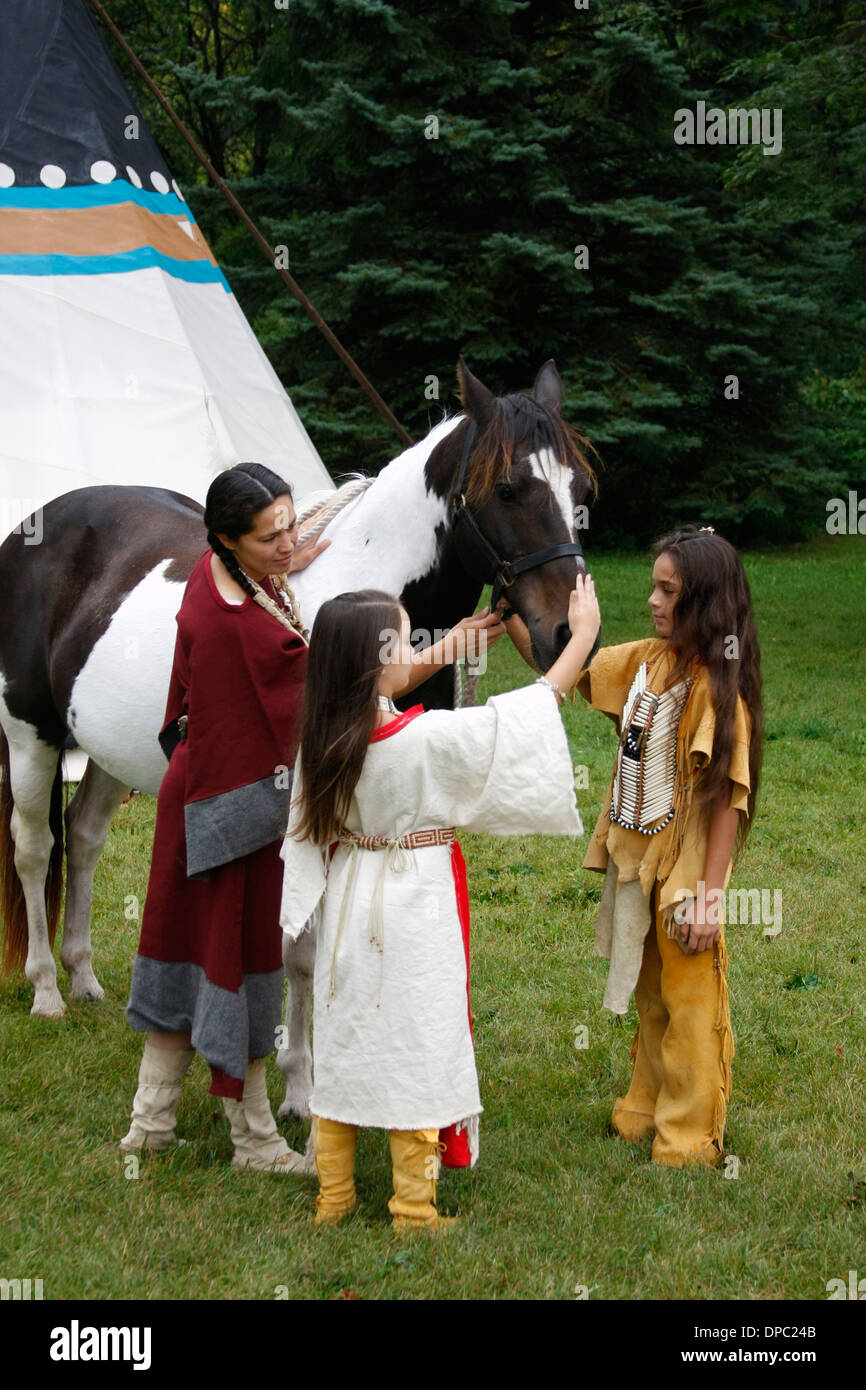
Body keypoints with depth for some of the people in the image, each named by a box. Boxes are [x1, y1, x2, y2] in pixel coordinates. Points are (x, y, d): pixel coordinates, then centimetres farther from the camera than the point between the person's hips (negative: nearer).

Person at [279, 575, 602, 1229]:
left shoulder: (325, 733, -11)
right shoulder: (431, 739, -23)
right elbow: (533, 711, -14)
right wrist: (584, 634, -3)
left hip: (348, 906, 5)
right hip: (413, 914, -5)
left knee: (341, 1049, 16)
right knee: (416, 1052, 7)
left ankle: (333, 1199, 27)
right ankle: (414, 1215, 16)